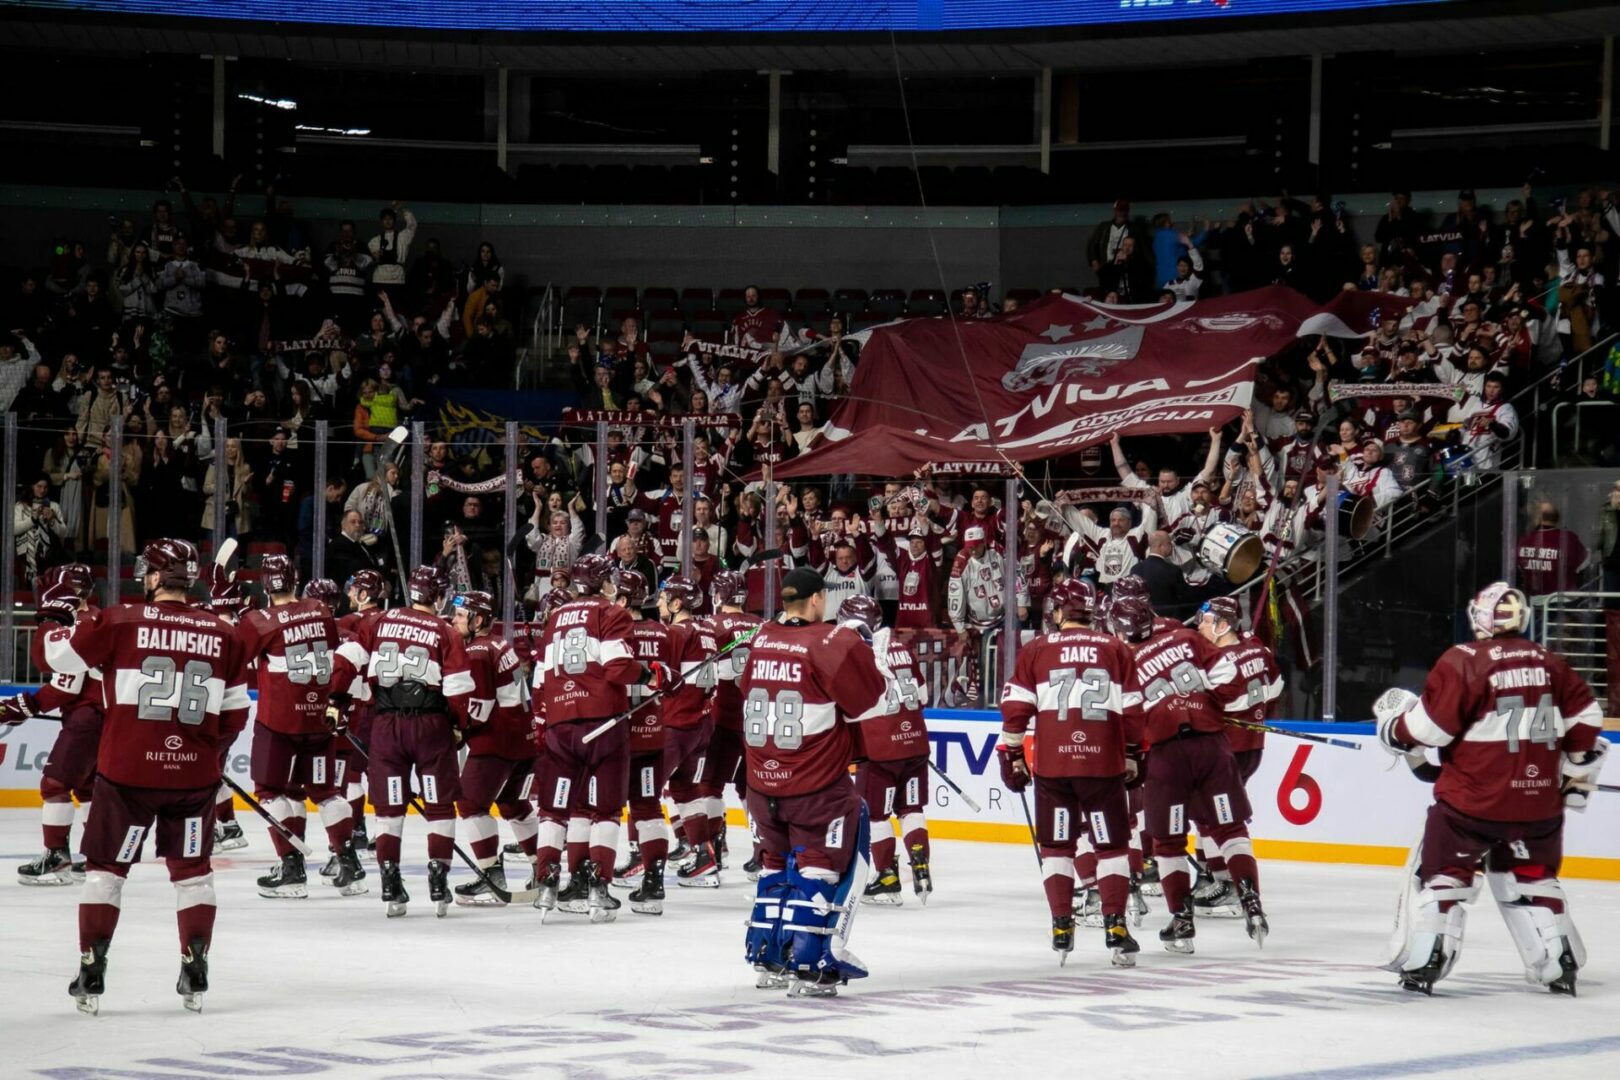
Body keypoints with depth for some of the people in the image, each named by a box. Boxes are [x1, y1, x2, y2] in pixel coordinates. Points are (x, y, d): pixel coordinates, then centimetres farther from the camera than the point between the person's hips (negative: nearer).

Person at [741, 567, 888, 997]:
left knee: (778, 860, 20)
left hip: (762, 779, 6)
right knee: (821, 861, 1)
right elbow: (868, 701, -10)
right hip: (815, 782, -6)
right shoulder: (832, 643, -14)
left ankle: (766, 956, 23)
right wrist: (875, 659, 7)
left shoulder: (762, 640, 6)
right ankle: (809, 962, -8)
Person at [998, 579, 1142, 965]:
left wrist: (1012, 754, 10)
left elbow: (1015, 708, 1)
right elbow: (1132, 711, 7)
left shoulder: (1036, 651, 3)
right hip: (1104, 763, 0)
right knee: (1111, 846, 7)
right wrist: (1133, 756, 17)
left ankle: (1062, 928, 9)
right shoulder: (1116, 650, 6)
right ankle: (1115, 929, -2)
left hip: (1051, 764, 0)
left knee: (1056, 846, 12)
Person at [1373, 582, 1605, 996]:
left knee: (1440, 872, 7)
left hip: (1472, 799, -5)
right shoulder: (1549, 663, 6)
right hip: (1538, 802, 5)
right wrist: (1576, 778, 21)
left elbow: (1429, 726, -13)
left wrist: (1394, 719, 8)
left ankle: (1421, 963, 1)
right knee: (1531, 876, 19)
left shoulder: (1463, 662, -11)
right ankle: (1560, 965, 16)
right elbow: (1585, 722, 10)